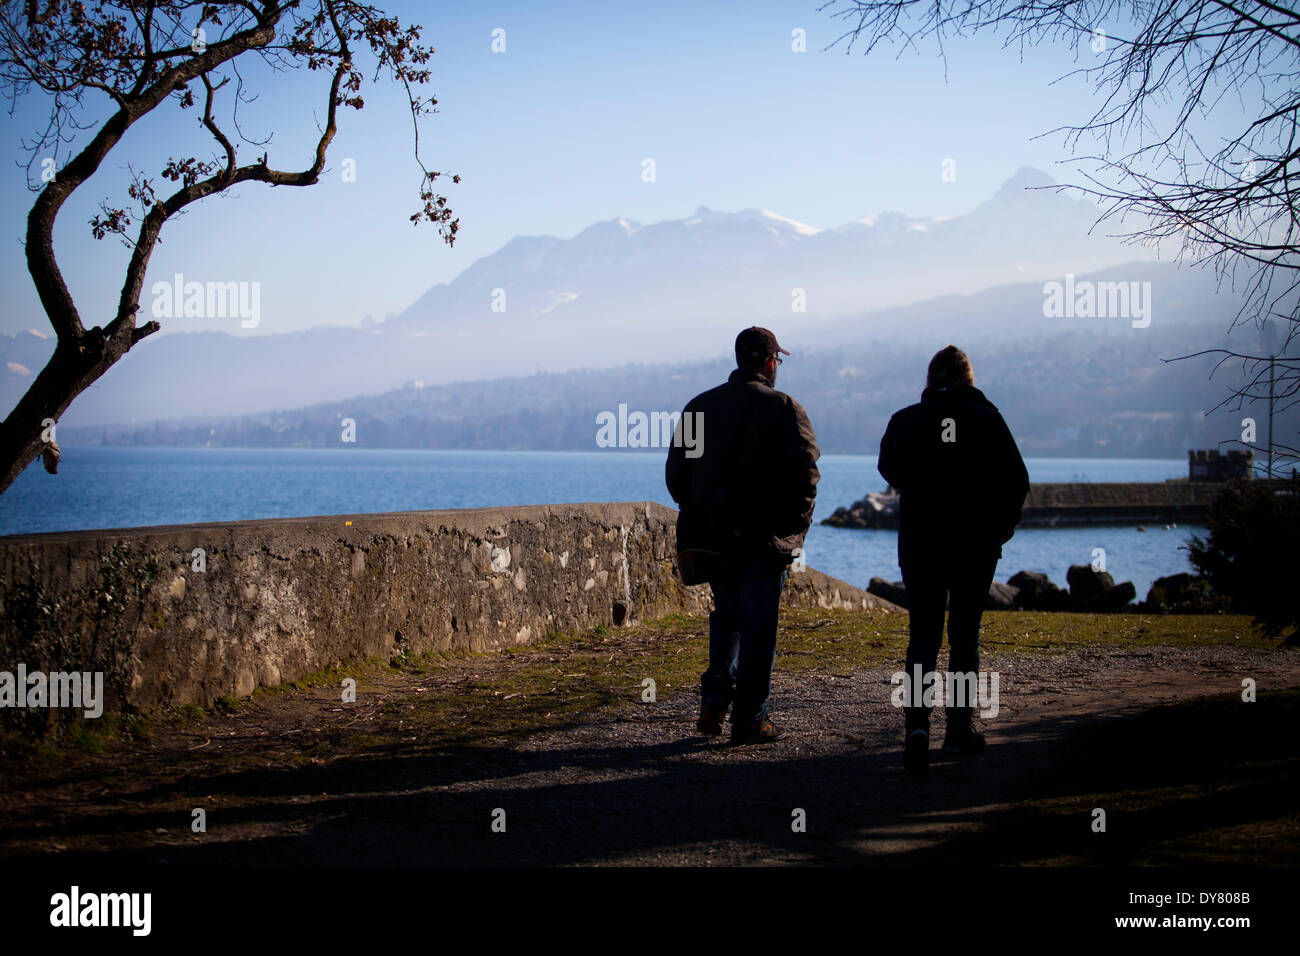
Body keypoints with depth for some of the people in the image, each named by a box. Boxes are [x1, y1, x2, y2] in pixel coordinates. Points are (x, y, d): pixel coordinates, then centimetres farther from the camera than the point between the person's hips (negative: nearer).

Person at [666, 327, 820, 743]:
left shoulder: (699, 407, 9)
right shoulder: (784, 408, -6)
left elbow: (675, 474, 11)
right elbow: (803, 473, -15)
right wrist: (794, 525, -4)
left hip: (711, 538, 4)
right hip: (764, 539, -4)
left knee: (726, 612, 22)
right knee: (758, 626, 3)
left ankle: (715, 696, 8)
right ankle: (750, 719, 5)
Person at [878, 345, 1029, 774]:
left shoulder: (906, 420, -1)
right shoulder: (986, 418, -5)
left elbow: (888, 469, 16)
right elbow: (1016, 480, -6)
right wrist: (1001, 528, 8)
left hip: (919, 545, 1)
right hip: (976, 545, 0)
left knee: (923, 637, 3)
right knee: (964, 634, 13)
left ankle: (917, 723, -19)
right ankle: (960, 728, 19)